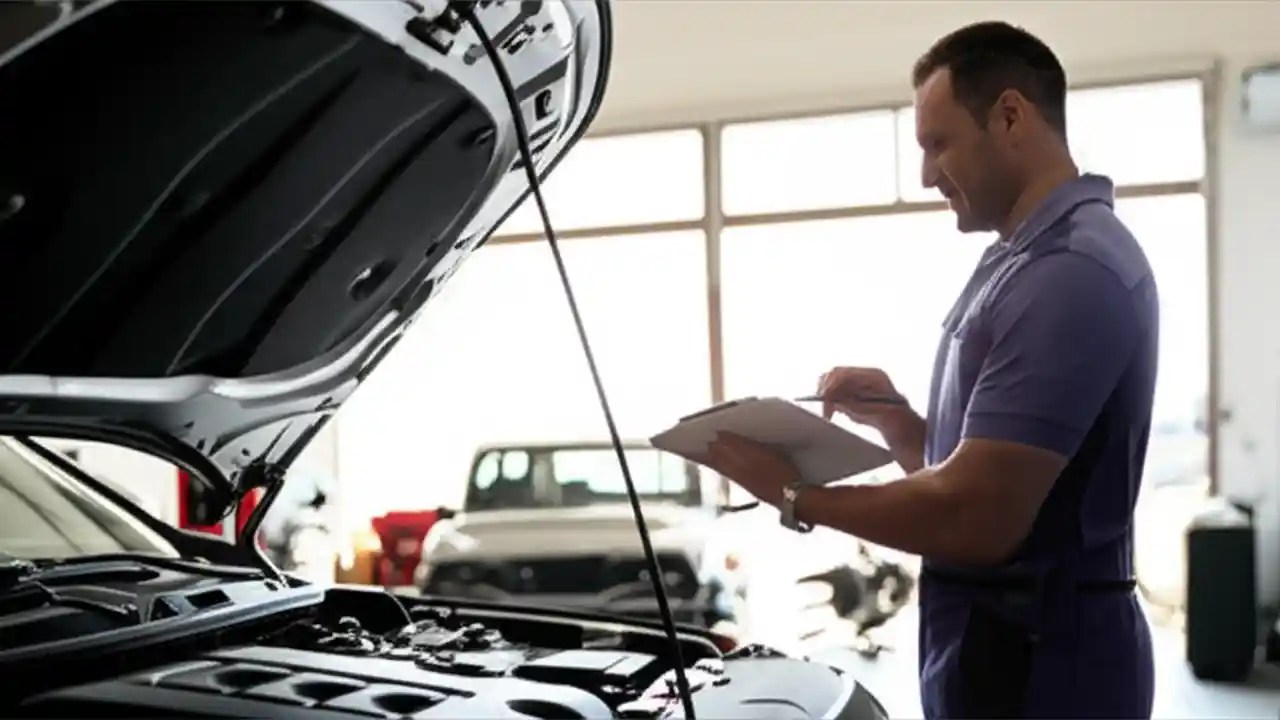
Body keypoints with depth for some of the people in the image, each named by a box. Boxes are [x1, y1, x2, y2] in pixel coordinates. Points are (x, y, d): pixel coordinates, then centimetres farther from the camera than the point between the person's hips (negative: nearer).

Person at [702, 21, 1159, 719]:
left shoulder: (1068, 272, -21)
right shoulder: (1028, 260, 13)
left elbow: (974, 518, -27)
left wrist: (795, 497, -15)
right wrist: (894, 421, 0)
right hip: (1008, 650, 10)